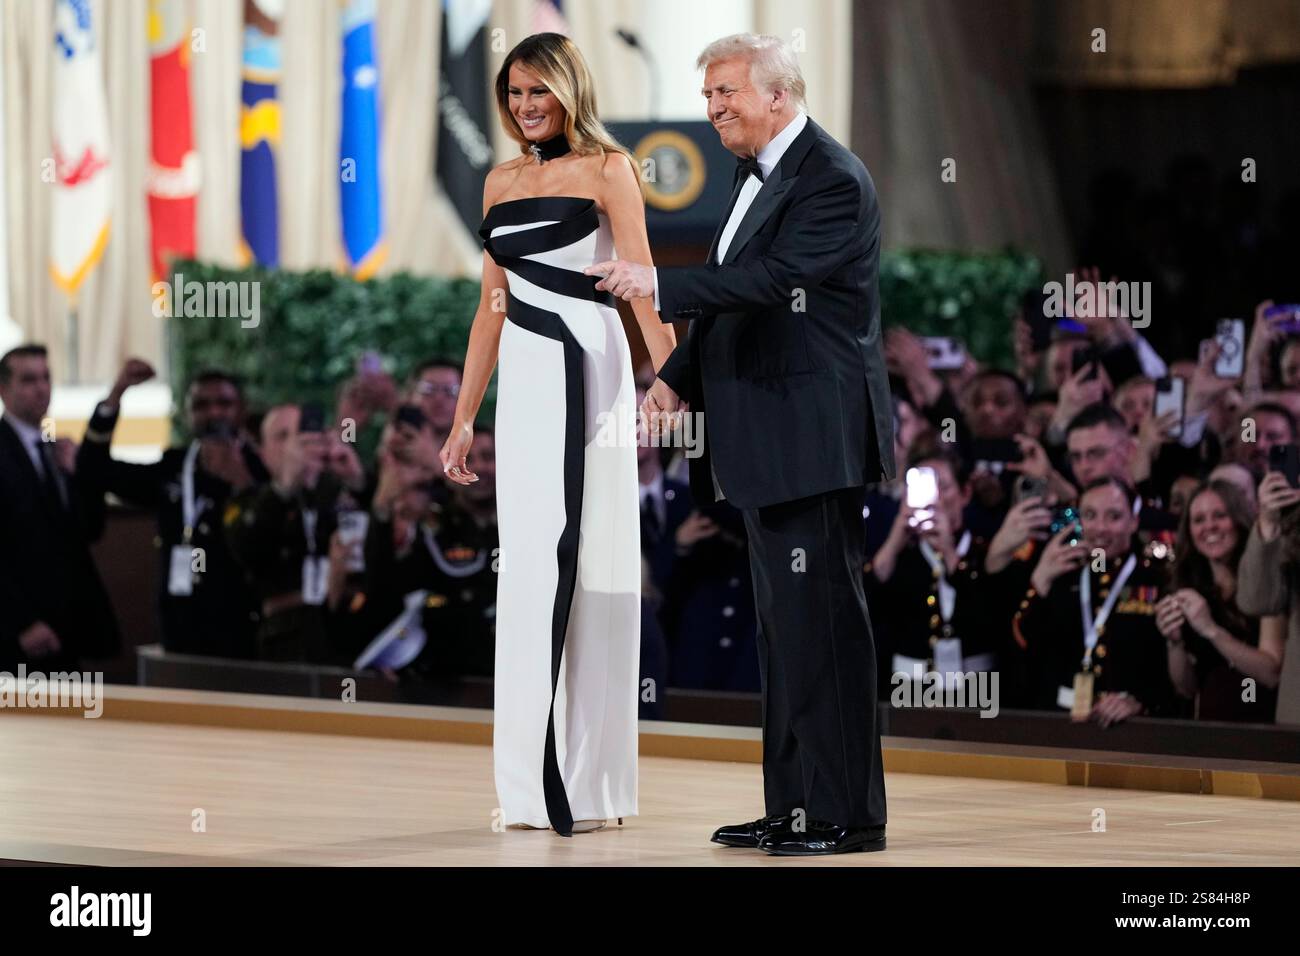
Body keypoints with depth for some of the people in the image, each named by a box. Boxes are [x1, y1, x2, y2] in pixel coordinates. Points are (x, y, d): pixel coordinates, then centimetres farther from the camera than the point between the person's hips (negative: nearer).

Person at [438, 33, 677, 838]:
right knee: (529, 572, 5)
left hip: (588, 373, -6)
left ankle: (591, 784, 2)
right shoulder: (502, 182, 15)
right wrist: (464, 420, 17)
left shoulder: (606, 169, -2)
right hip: (523, 380, 6)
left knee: (588, 563, -4)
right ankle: (538, 785, 10)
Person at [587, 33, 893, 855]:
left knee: (822, 619, -8)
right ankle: (793, 807, 17)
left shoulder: (832, 181, -14)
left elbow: (769, 278, -25)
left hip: (814, 439, -10)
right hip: (767, 446, 10)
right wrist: (680, 378, 12)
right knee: (783, 626, 12)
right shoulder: (760, 173, 16)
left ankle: (848, 813, -5)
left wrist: (659, 285, -24)